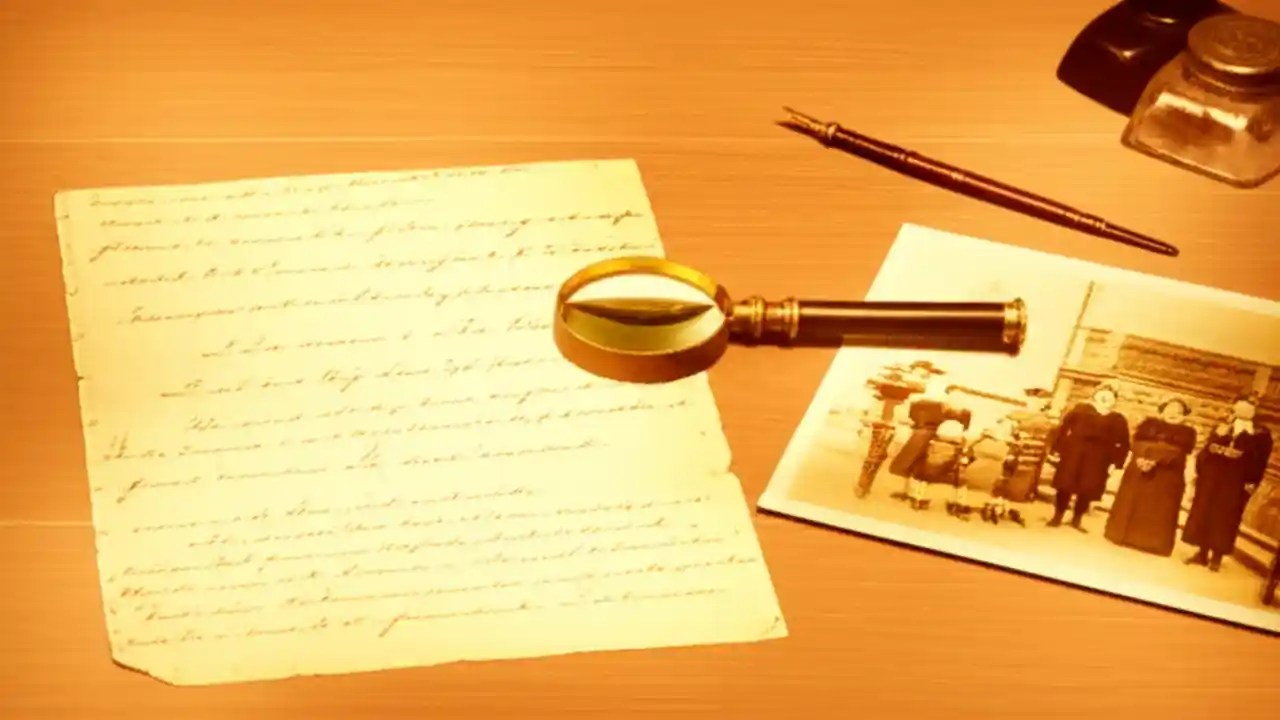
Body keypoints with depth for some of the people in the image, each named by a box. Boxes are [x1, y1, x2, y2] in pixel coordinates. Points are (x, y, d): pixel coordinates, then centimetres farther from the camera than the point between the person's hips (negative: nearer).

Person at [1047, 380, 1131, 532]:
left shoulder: (1118, 420, 7)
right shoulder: (1080, 410, 6)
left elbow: (1123, 444, 4)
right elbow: (1064, 428, 2)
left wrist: (1115, 463, -7)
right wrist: (1057, 449, -6)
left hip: (1097, 460, 1)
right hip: (1073, 454, -1)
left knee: (1087, 491, 1)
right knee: (1065, 487, 1)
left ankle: (1077, 519, 17)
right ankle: (1057, 517, 13)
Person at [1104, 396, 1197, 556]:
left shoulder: (1187, 433, 7)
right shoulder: (1149, 424, 15)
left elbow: (1177, 453, -9)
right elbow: (1137, 442, 1)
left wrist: (1155, 461, -24)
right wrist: (1141, 458, -21)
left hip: (1166, 478, -2)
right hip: (1139, 472, 2)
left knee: (1158, 511, -3)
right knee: (1131, 504, 4)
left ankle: (1150, 542, -1)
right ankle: (1125, 536, 11)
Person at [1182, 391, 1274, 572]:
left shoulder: (1261, 434, 3)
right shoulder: (1222, 427, 14)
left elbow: (1260, 461, -3)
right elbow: (1206, 449, 9)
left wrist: (1251, 483, -14)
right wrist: (1199, 470, -3)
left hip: (1235, 482, -4)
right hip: (1211, 476, 4)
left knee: (1224, 517, -2)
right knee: (1203, 513, 5)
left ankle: (1216, 557, 5)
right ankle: (1202, 553, 14)